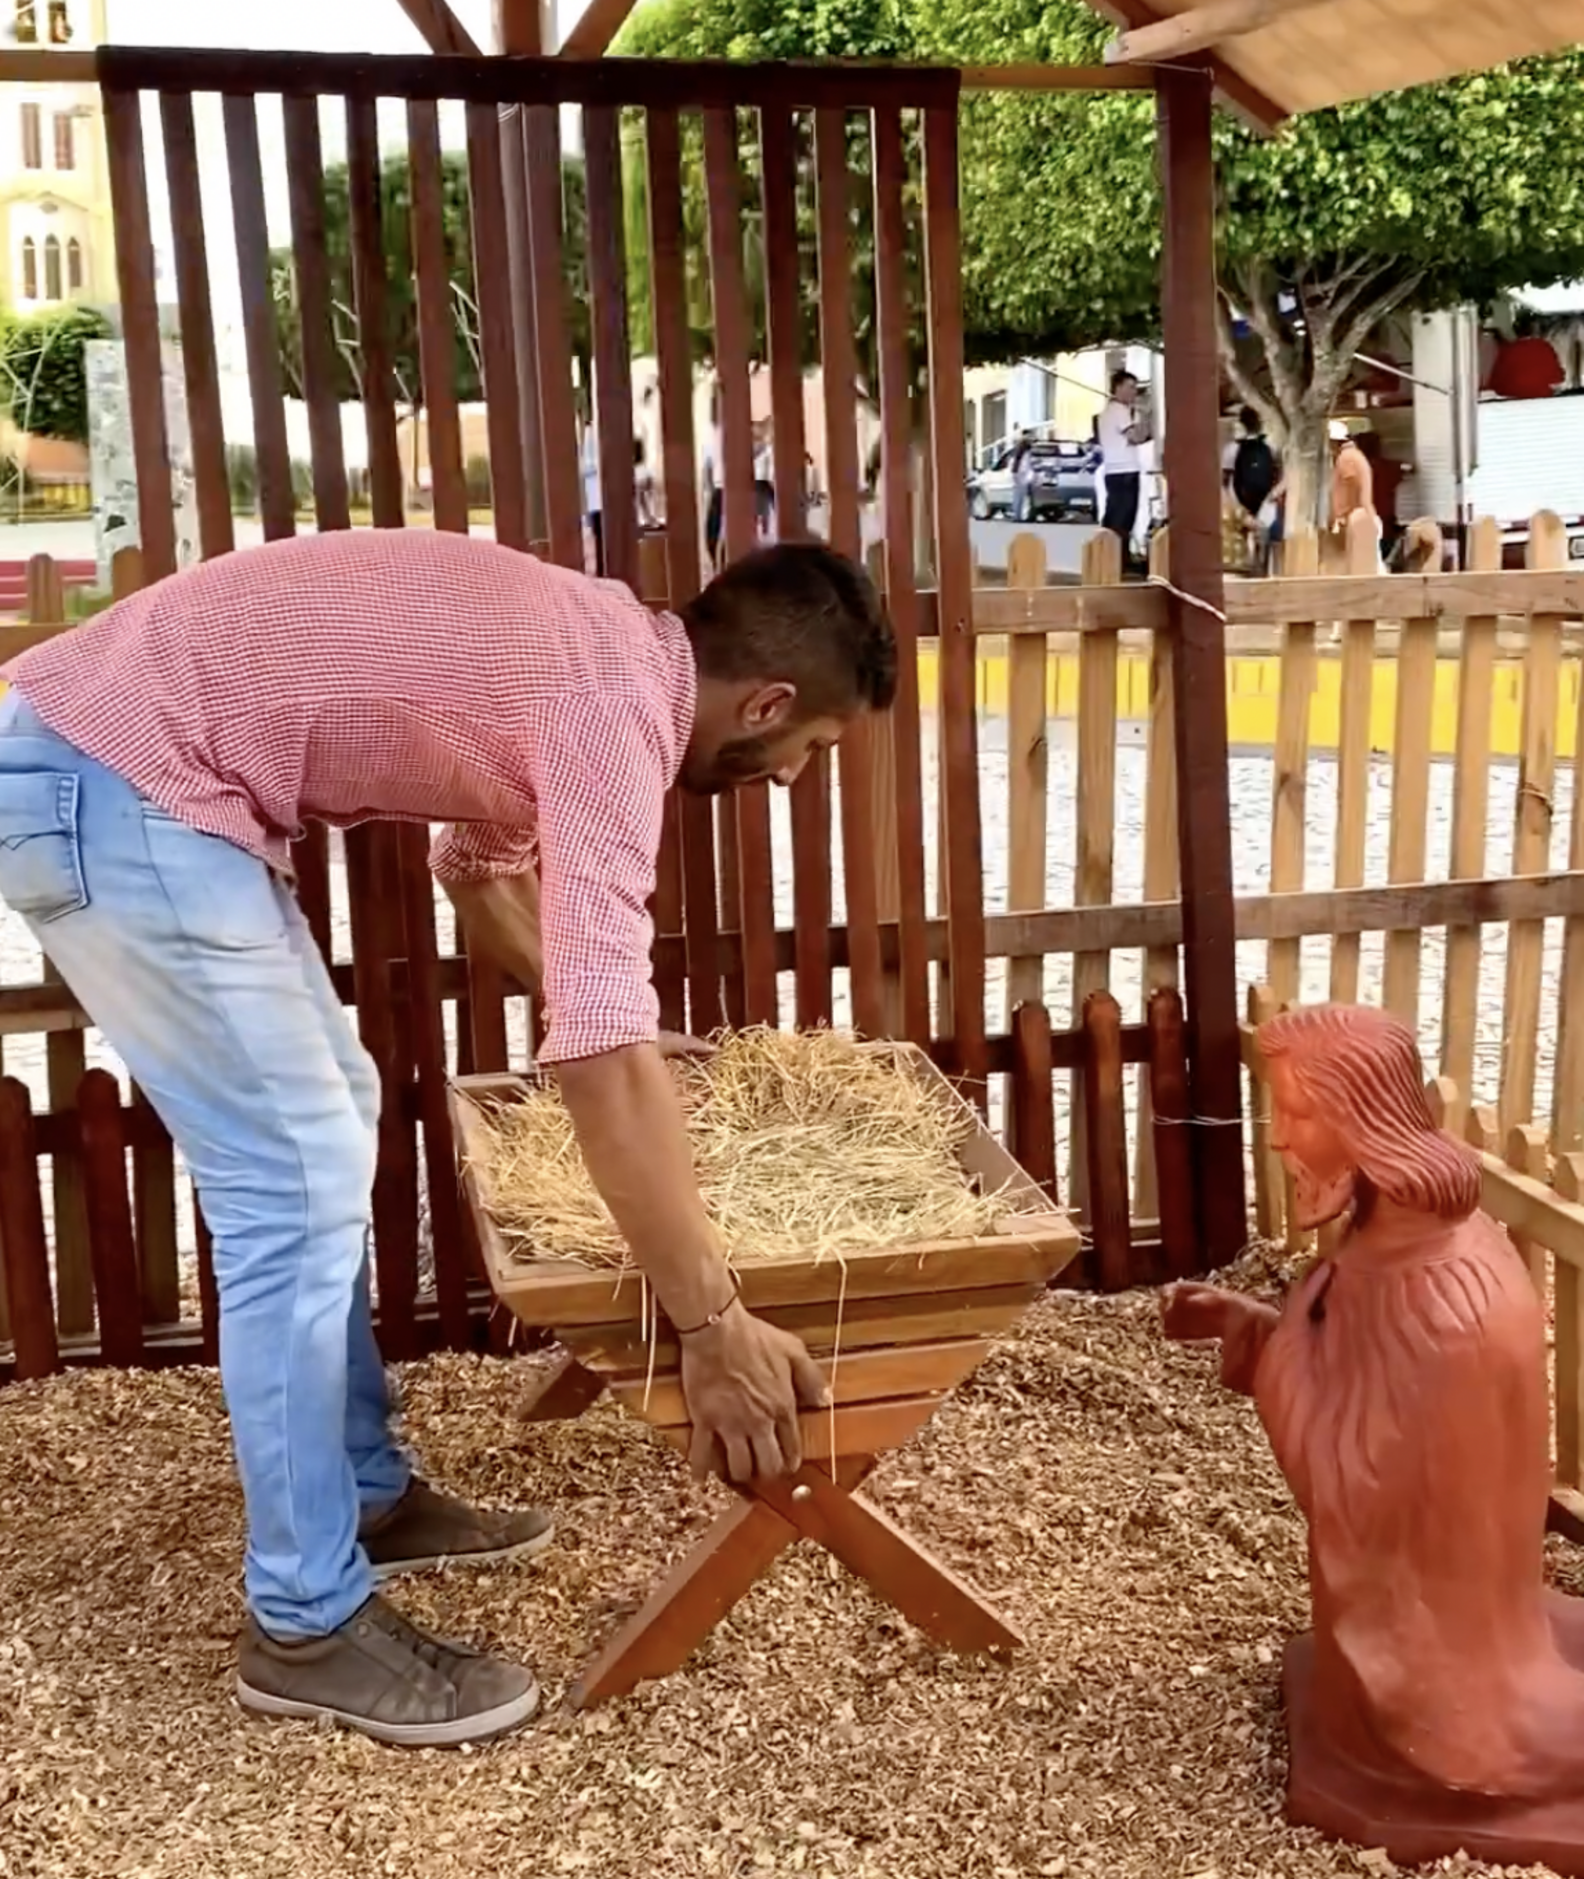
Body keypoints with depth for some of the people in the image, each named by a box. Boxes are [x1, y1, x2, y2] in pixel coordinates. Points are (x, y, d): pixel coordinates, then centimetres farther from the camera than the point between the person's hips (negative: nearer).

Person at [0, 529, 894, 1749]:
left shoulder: (591, 650, 12)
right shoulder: (613, 703, -17)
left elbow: (483, 860, 31)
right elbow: (602, 1061, -24)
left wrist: (615, 1029, 41)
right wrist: (716, 1326, -19)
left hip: (103, 753, 11)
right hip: (110, 784, -11)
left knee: (333, 1117, 16)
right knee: (299, 1186, -7)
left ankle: (368, 1497, 29)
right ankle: (309, 1627, 6)